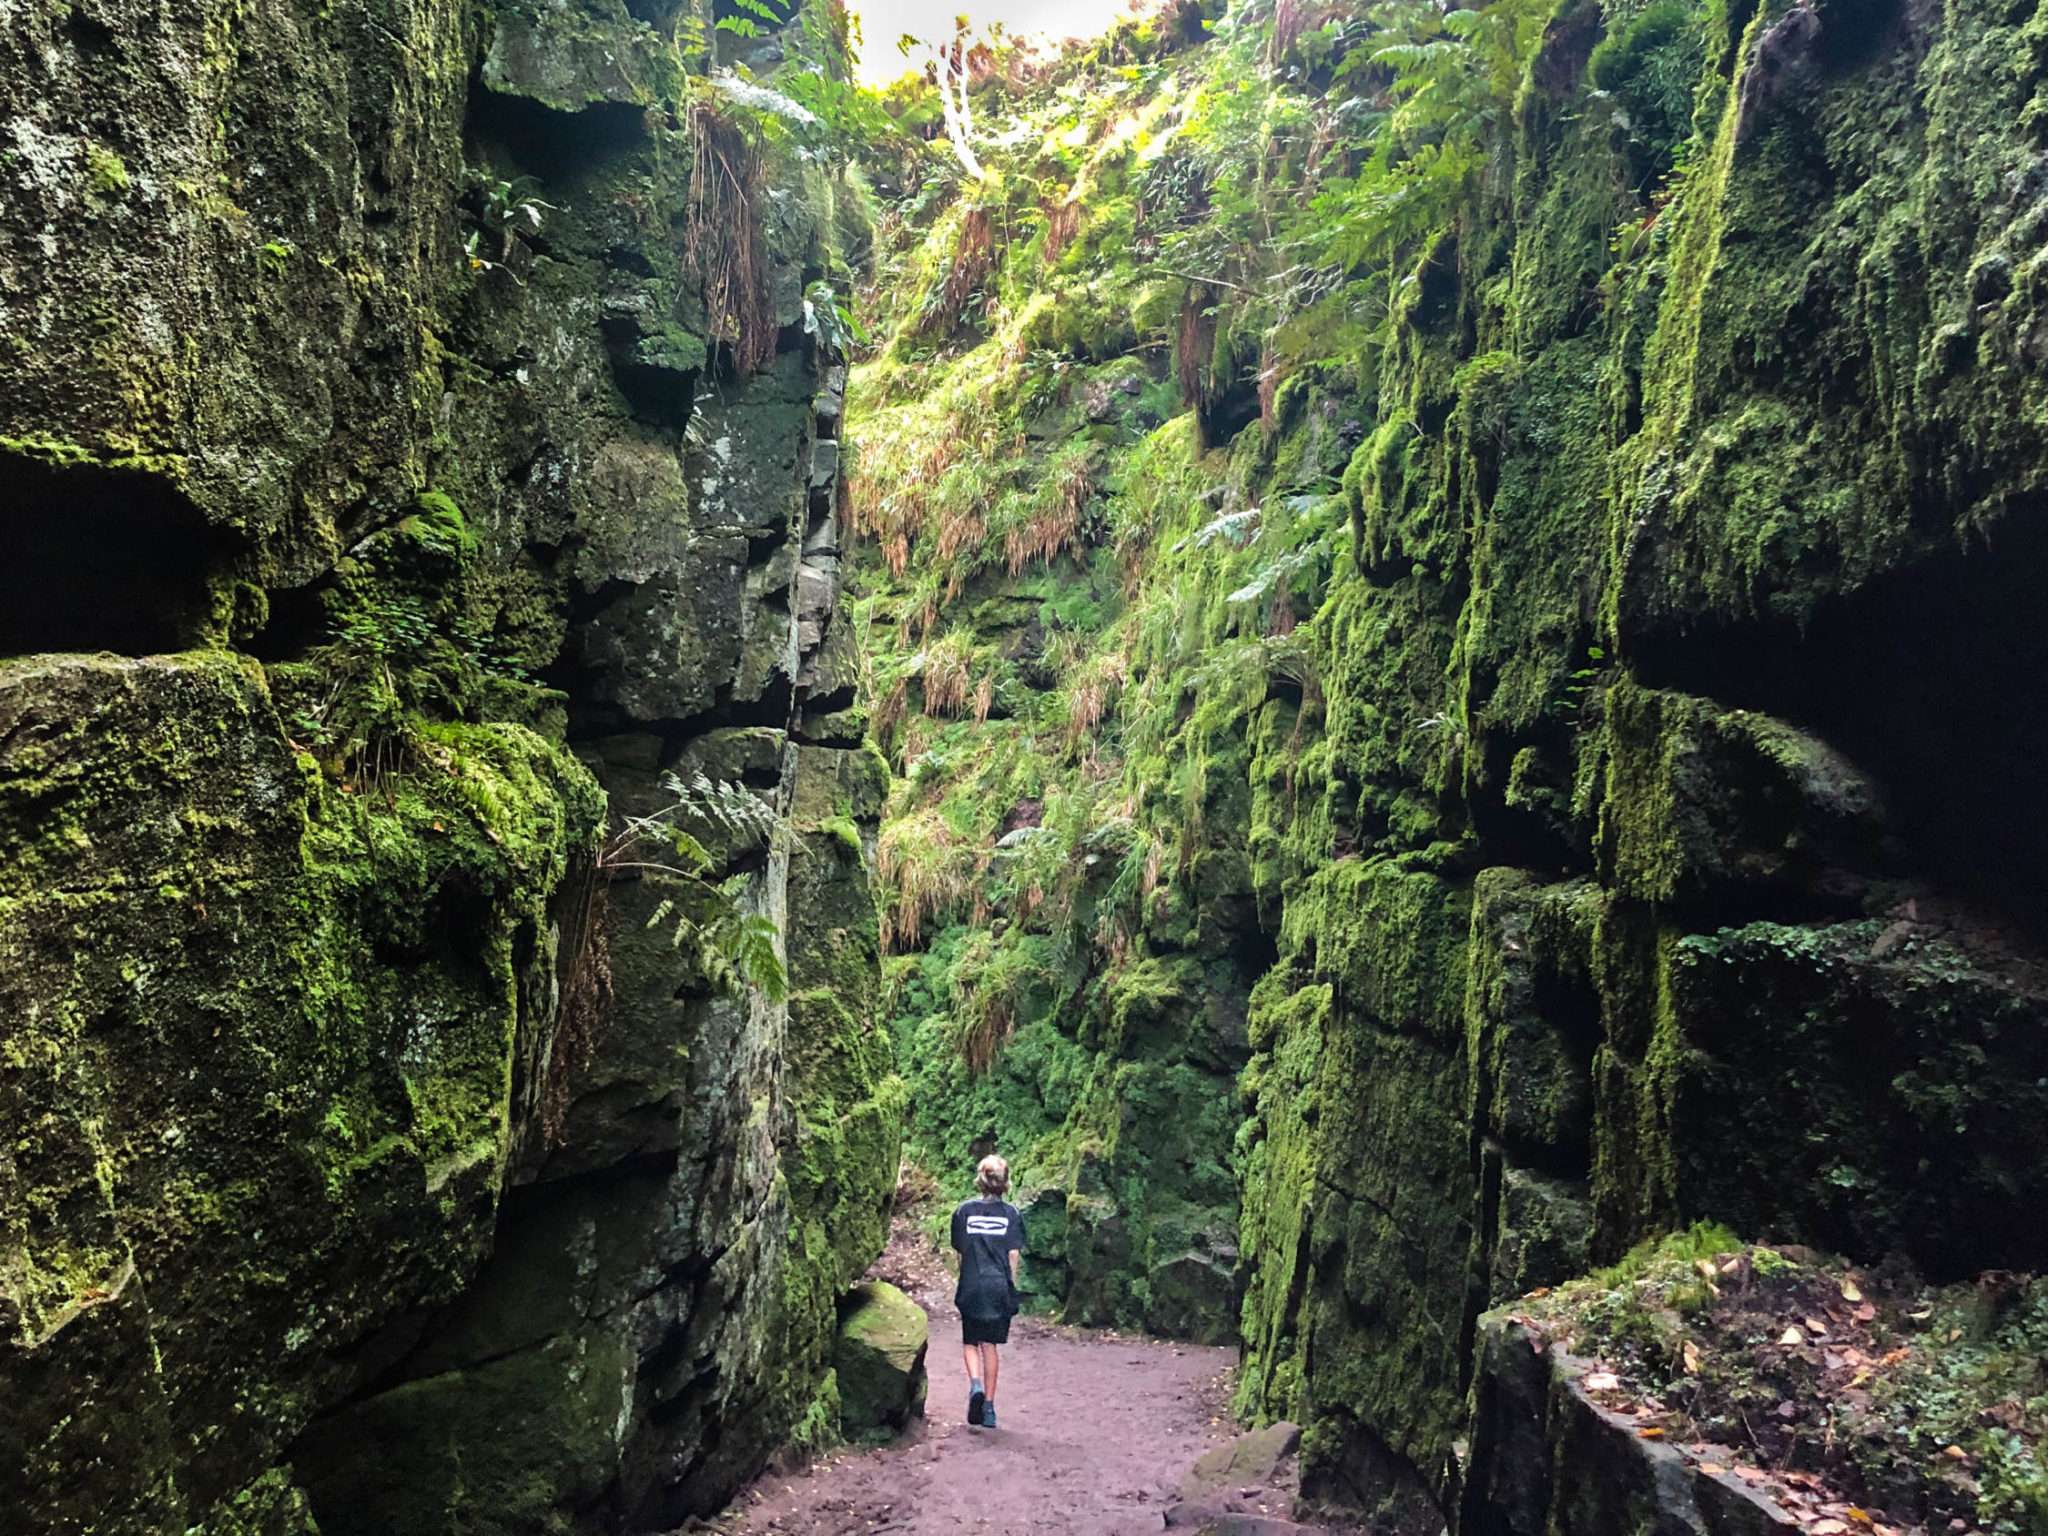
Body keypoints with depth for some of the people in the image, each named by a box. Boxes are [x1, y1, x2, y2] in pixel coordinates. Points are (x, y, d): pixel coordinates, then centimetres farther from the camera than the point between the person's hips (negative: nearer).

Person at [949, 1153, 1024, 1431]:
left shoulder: (965, 1210, -1)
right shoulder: (1012, 1213, -1)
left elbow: (959, 1251, 3)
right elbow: (1014, 1255, -2)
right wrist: (1011, 1284, 8)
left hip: (971, 1287, -1)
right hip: (1000, 1287, 1)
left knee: (970, 1343, 13)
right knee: (990, 1345, 10)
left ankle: (975, 1385, -12)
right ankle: (988, 1408, 11)